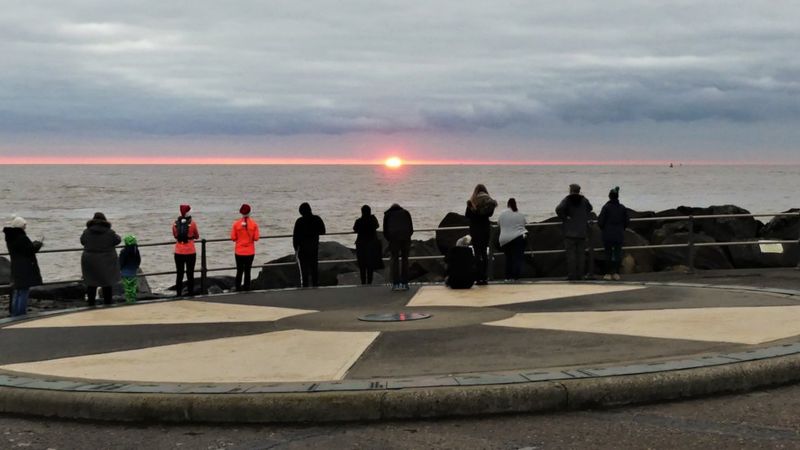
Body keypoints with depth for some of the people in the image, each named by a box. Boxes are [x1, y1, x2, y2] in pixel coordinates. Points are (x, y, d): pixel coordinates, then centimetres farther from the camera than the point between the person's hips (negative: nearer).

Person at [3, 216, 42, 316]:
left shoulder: (10, 237, 6)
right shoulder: (22, 238, -21)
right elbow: (31, 250, -17)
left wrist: (33, 245, 5)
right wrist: (38, 245, 1)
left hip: (15, 269, 8)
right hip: (25, 270, -8)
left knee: (16, 293, 17)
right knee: (23, 293, -2)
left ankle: (14, 315, 23)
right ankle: (21, 315, -1)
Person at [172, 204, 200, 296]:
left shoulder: (175, 223, -1)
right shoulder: (192, 223, -9)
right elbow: (197, 236, 4)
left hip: (178, 253, 2)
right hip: (190, 253, -2)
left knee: (179, 274, 10)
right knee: (190, 274, 6)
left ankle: (178, 293, 12)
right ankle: (191, 293, 8)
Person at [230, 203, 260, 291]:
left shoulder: (236, 223, -9)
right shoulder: (254, 224, -8)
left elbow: (233, 238, -7)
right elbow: (256, 238, -7)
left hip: (239, 252, 0)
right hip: (250, 252, 0)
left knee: (239, 271, 10)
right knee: (247, 271, 9)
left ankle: (238, 288, 12)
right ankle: (246, 288, 13)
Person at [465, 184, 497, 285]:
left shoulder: (472, 202, -10)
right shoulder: (489, 201, -4)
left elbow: (467, 215, -7)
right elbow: (490, 213, 1)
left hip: (475, 229, -3)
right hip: (486, 228, 3)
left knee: (478, 253, 0)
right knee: (484, 253, 10)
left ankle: (479, 278, -4)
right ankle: (485, 277, 9)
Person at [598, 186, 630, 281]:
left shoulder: (606, 207, -10)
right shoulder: (622, 208, 1)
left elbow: (600, 221, -9)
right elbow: (627, 221, 5)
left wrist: (603, 229, 10)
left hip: (608, 234, -3)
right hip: (619, 235, 3)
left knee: (608, 253, 3)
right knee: (618, 252, 6)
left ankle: (608, 273, 3)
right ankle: (616, 273, 2)